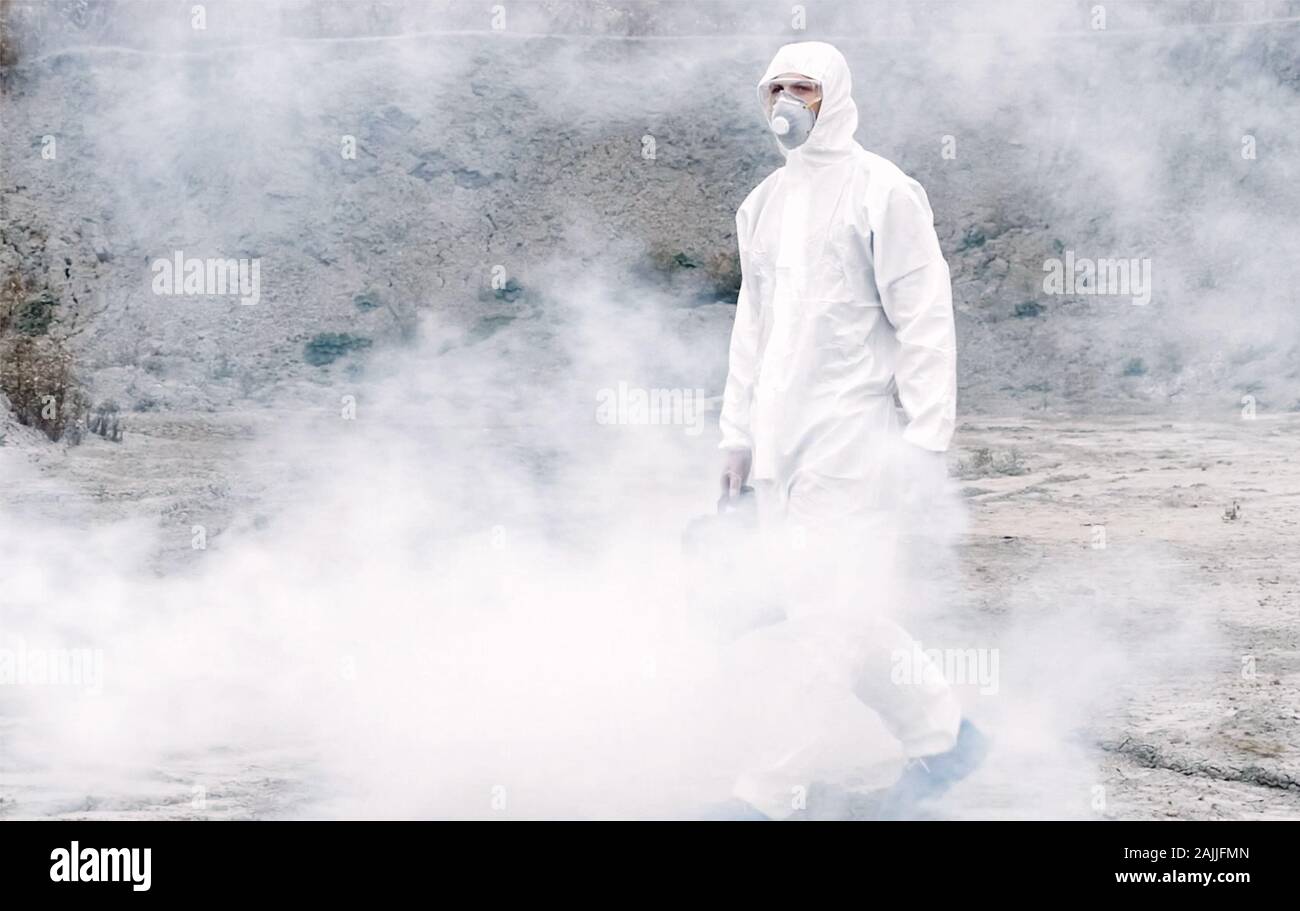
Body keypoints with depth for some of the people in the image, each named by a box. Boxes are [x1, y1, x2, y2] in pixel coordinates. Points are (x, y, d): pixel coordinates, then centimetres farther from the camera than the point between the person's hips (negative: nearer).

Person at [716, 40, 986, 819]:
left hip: (852, 440, -7)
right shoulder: (764, 204, 16)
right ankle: (940, 734, 22)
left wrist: (927, 435, -14)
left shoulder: (880, 191, -5)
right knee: (848, 614, 8)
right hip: (781, 447, 7)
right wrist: (738, 434, 16)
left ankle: (772, 792, -3)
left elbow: (924, 319, -9)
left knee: (831, 614, -10)